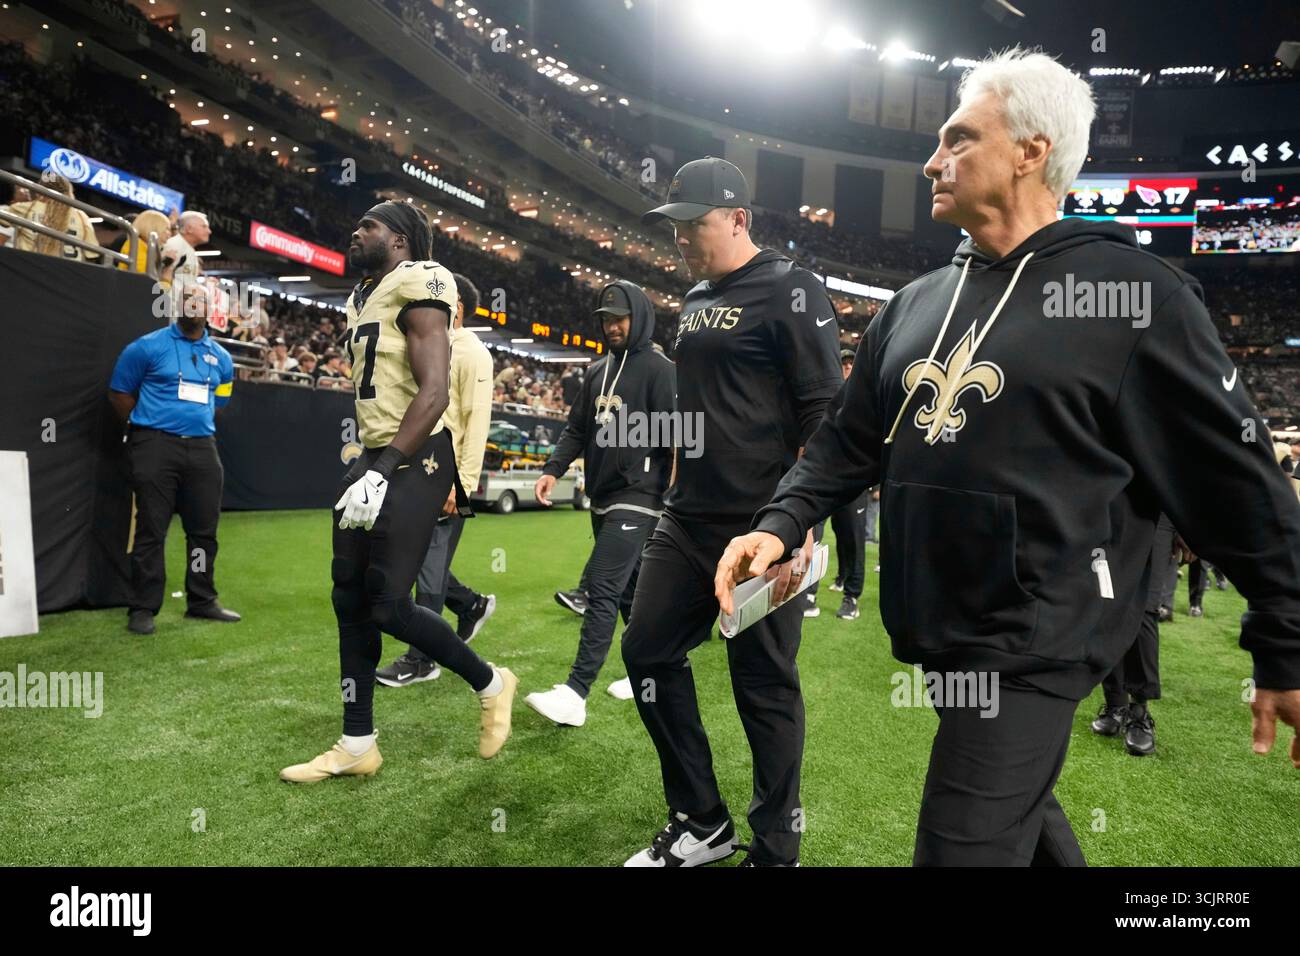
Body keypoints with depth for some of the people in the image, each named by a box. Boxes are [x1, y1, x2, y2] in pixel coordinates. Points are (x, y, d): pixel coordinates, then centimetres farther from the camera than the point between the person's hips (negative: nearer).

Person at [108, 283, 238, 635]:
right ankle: (143, 608, 6)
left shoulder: (220, 357, 13)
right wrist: (146, 426, 5)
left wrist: (198, 422, 16)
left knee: (204, 528, 8)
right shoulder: (149, 346, -1)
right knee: (151, 530, -2)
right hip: (156, 446, -4)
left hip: (202, 448, 5)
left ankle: (202, 601, 19)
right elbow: (119, 392, 3)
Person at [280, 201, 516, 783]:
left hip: (413, 462, -10)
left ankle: (489, 684, 15)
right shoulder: (365, 298, 19)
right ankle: (357, 745, 21)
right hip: (375, 458, 10)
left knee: (389, 605, -10)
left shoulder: (416, 288, -11)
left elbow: (434, 393, -21)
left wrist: (385, 471, -25)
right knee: (351, 599, 9)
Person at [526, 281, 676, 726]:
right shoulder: (596, 372, 16)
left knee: (602, 588, -13)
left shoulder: (660, 370, -6)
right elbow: (577, 429, 16)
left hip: (637, 498, -8)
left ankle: (575, 694, -12)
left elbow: (676, 437, -13)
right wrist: (553, 469, 1)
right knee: (628, 589, 16)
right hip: (602, 498, 8)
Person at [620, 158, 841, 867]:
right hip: (686, 522, 9)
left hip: (761, 530, -8)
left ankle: (775, 849, 23)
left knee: (765, 685, 2)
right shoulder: (696, 300, 16)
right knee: (648, 653, 10)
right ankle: (701, 825, 27)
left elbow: (823, 415, -14)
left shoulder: (789, 292, -8)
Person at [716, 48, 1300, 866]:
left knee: (964, 846, -2)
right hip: (938, 632, 7)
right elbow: (850, 441, 11)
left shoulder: (1134, 292, -8)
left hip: (1034, 646, -6)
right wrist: (783, 524, -5)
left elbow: (1234, 479, -6)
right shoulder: (916, 305, 10)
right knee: (1021, 818, 25)